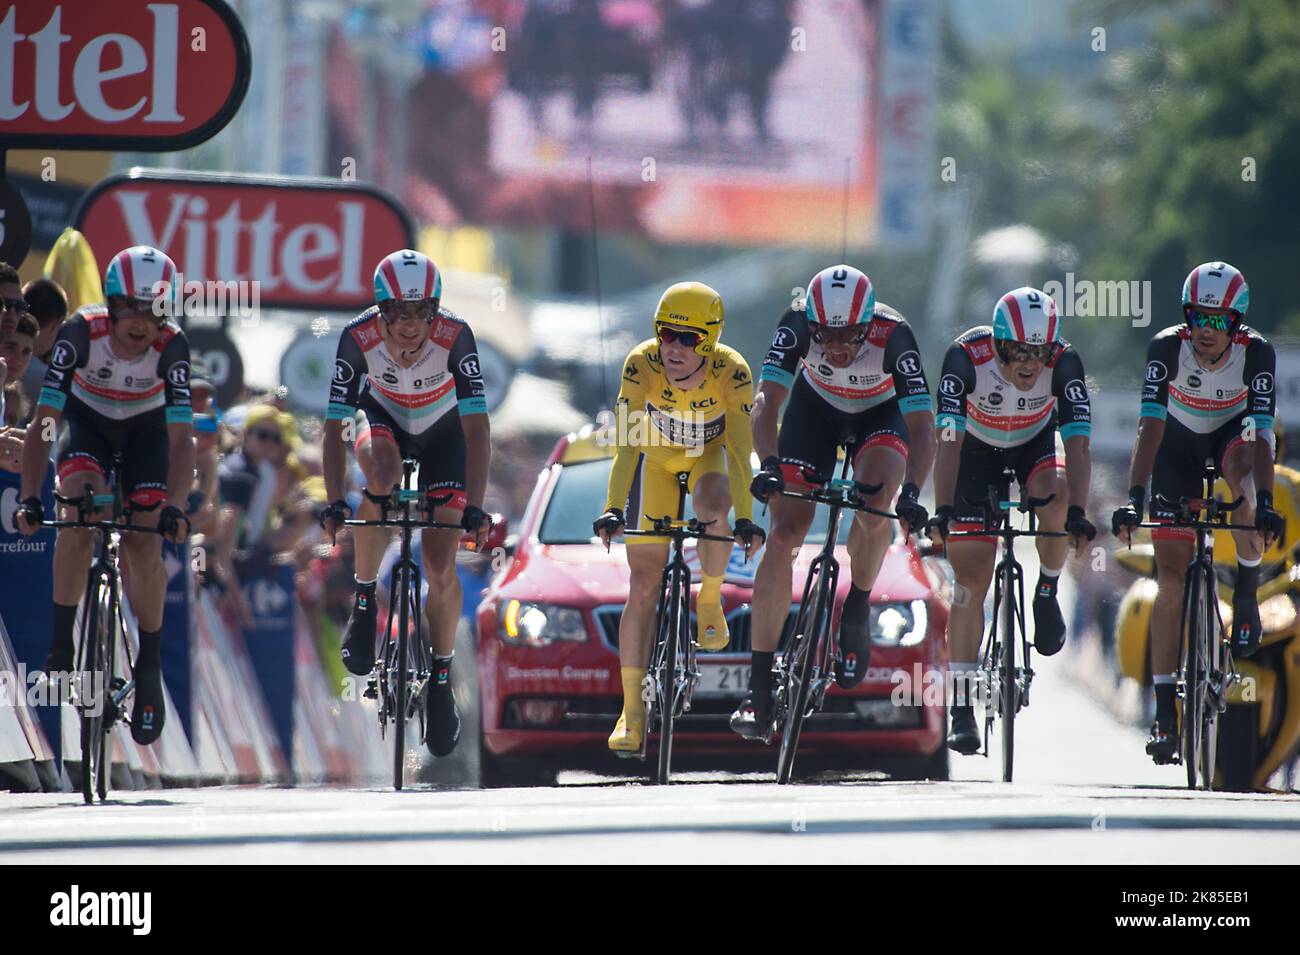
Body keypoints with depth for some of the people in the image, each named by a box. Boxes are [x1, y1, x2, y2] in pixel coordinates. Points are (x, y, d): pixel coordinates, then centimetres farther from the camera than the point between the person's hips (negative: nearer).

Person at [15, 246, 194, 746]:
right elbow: (43, 421, -34)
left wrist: (175, 507, -49)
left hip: (145, 429, 0)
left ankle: (150, 667, 7)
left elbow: (181, 437, -35)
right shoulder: (82, 332, -33)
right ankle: (62, 643, -19)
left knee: (144, 543, -11)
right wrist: (30, 499, -43)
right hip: (88, 422, 0)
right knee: (78, 507, -28)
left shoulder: (171, 346, -31)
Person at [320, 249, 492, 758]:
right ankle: (364, 602, -18)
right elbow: (334, 427, -28)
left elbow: (477, 427, -33)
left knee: (441, 566, -9)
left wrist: (474, 507, -42)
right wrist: (334, 503, -39)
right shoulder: (359, 338, -31)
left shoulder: (454, 336, -33)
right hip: (382, 417, 0)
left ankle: (442, 679, 11)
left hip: (441, 429, 0)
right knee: (382, 473, -37)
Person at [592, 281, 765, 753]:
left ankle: (710, 601, -6)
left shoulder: (731, 372, -31)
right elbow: (626, 443, -34)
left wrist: (745, 519, -44)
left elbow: (739, 450, -34)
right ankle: (632, 711, 0)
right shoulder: (642, 365, -31)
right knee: (643, 585, -7)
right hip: (658, 460, 1)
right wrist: (613, 510, -45)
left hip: (708, 457, -1)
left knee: (713, 508, -36)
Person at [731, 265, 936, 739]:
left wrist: (911, 491, -54)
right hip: (816, 410, 1)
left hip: (880, 415, -1)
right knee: (783, 537, -12)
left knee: (875, 509, -31)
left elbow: (922, 426, -39)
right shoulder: (798, 323, -31)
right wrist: (769, 465, -54)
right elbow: (767, 400, -37)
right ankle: (759, 690, -9)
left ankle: (857, 611, -1)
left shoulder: (893, 335, -35)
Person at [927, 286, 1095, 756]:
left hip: (1035, 444, 1)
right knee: (971, 576, -9)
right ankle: (961, 707, -5)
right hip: (979, 450, -1)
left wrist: (1077, 512, -48)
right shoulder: (966, 357, -33)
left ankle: (1047, 594, -6)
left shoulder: (1064, 362, -30)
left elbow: (1077, 443, -36)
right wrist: (943, 510, -50)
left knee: (1056, 494, -34)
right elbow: (948, 440, -39)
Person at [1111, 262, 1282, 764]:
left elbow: (1262, 432, -35)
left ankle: (1246, 591, -15)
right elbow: (1150, 425, -36)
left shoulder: (1256, 352, -28)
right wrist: (1133, 497, -47)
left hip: (1233, 431, 0)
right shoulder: (1168, 346, -29)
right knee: (1171, 575, -8)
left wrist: (1265, 503, -48)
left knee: (1241, 475, -38)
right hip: (1179, 440, 0)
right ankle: (1165, 707, -6)